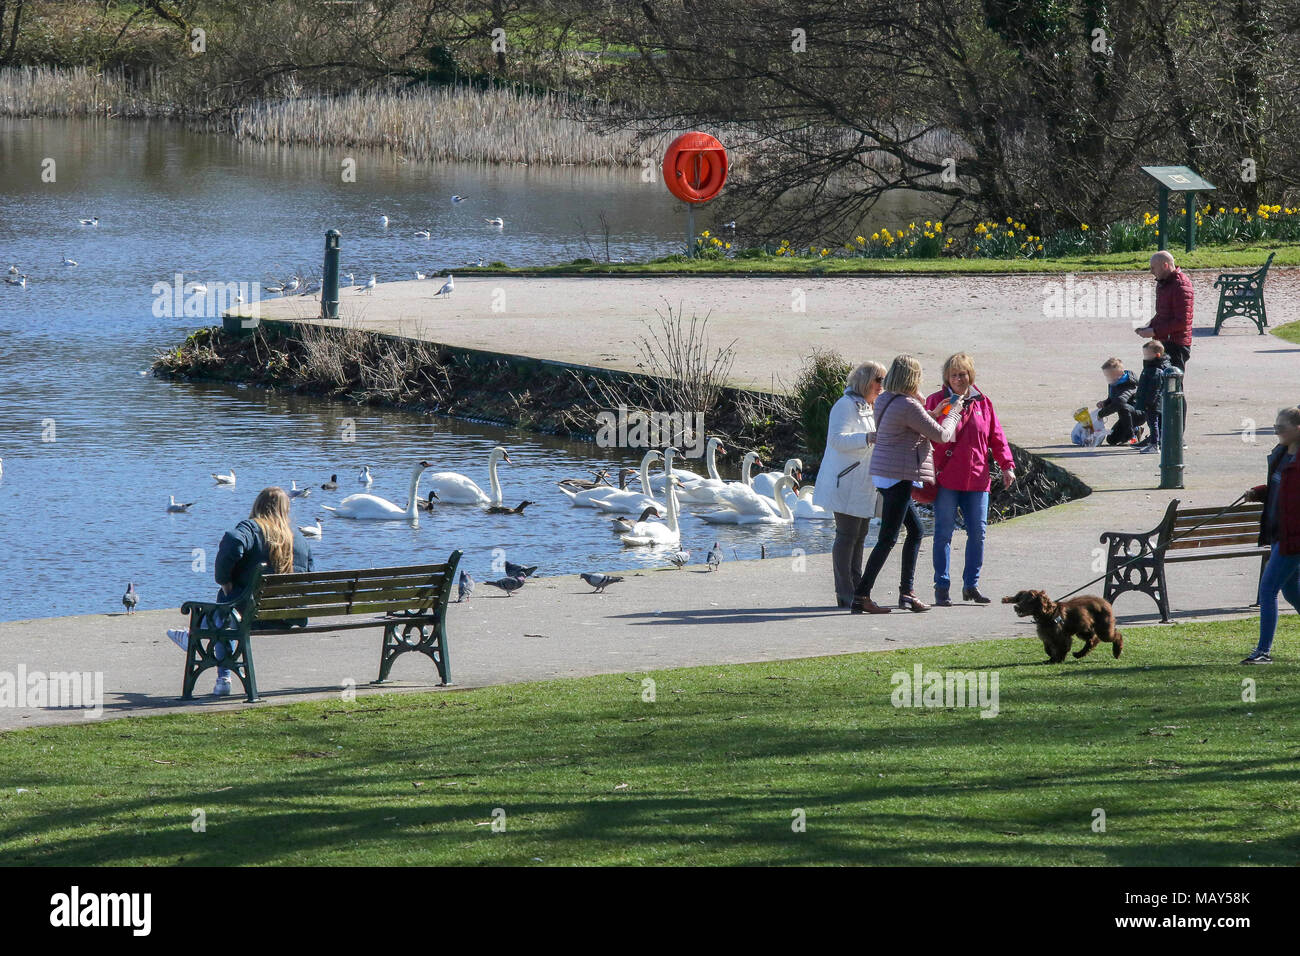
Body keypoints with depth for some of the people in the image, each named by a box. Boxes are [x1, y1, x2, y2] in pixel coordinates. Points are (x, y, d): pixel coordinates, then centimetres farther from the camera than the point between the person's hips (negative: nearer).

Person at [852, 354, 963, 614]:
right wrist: (954, 412, 7)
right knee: (888, 539, -6)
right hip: (898, 476, -10)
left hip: (883, 473, 10)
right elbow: (941, 435, -10)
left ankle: (906, 591, 20)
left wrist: (935, 413, 22)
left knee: (915, 529, 18)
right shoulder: (908, 406, -18)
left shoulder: (884, 400, 10)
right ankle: (861, 597, -8)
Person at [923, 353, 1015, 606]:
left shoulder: (982, 403, 11)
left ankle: (971, 585, 13)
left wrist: (1007, 465, 3)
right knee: (944, 533, -2)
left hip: (976, 479, 3)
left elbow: (996, 437, 11)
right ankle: (941, 588, 3)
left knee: (978, 532, 3)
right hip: (946, 479, -3)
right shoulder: (936, 401, 2)